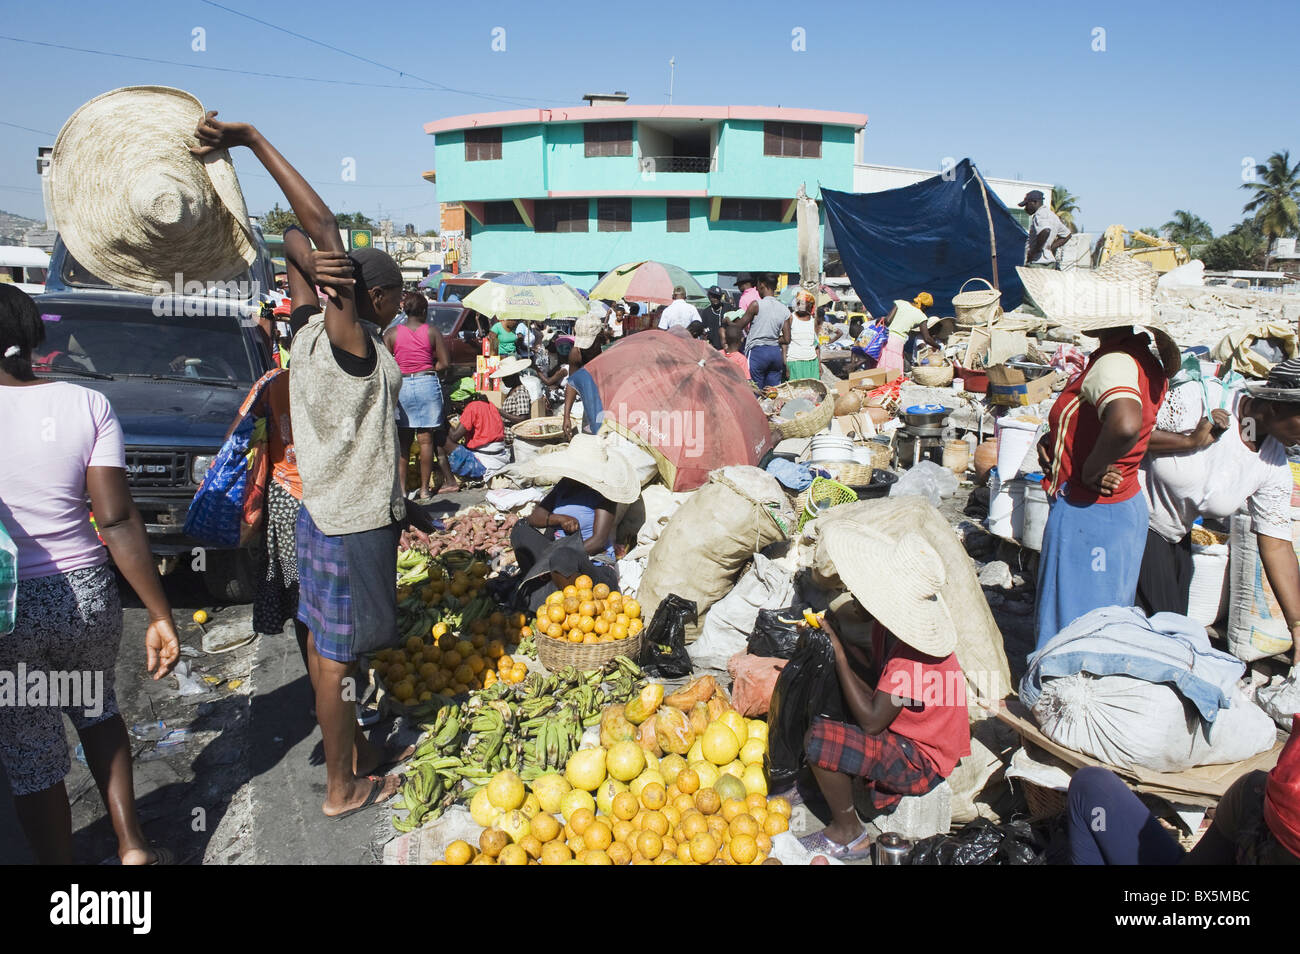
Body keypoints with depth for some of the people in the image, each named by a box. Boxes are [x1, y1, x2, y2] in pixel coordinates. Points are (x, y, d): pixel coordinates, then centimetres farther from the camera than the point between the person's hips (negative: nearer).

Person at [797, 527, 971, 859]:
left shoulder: (912, 655, -33)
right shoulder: (893, 624, -9)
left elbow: (871, 720, -29)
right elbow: (875, 679, 3)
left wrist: (839, 652, -26)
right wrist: (835, 634, -11)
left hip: (922, 763, -9)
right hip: (905, 730, 9)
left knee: (820, 739, -26)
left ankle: (847, 834, -1)